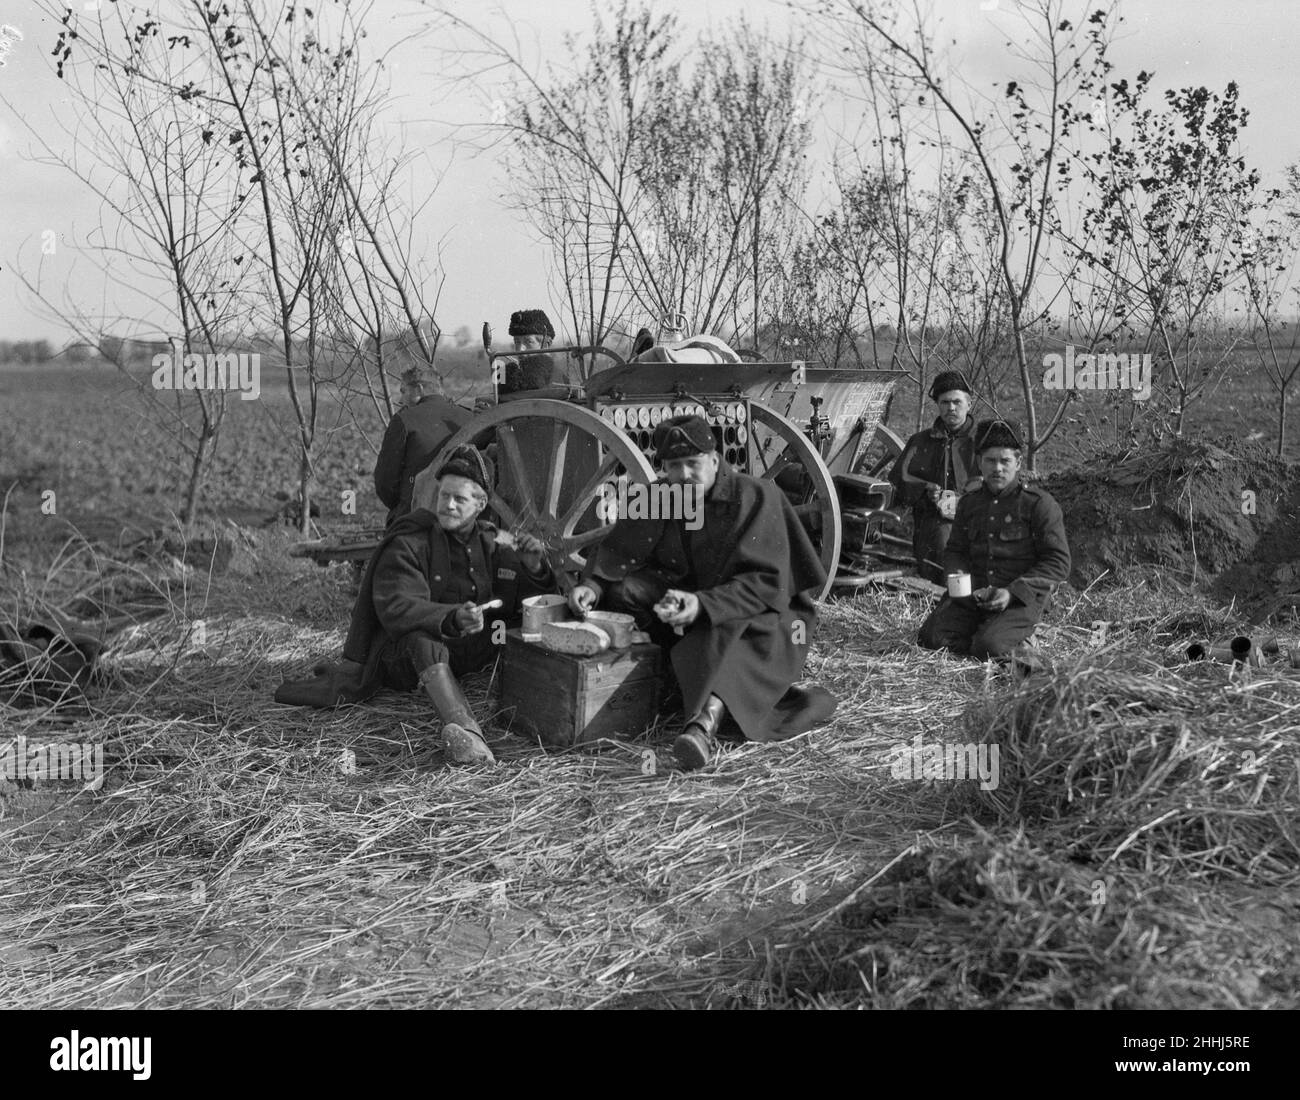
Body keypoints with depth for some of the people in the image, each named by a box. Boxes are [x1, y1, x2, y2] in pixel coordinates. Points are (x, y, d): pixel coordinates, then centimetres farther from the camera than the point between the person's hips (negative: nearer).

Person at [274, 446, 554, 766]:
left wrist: (533, 568, -14)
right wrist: (452, 619, -39)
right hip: (399, 653, -5)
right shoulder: (407, 545, -7)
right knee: (422, 638, -38)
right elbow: (396, 608, -22)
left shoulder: (491, 545, 10)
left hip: (460, 653, 5)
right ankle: (469, 736, -64)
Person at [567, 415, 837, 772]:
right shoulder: (659, 501, 1)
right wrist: (592, 585, -24)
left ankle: (705, 723, -60)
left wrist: (704, 604, -36)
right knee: (624, 589, -18)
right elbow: (616, 551, -1)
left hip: (760, 615, -5)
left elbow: (767, 582, -23)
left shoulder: (757, 498, -15)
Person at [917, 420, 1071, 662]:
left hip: (1021, 598, -5)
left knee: (989, 647, -28)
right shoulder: (969, 503, 15)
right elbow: (954, 551, 17)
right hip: (973, 595, 5)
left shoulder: (1040, 503, -3)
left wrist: (1012, 592, -18)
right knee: (932, 638, -17)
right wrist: (966, 584, -6)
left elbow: (1058, 563, -7)